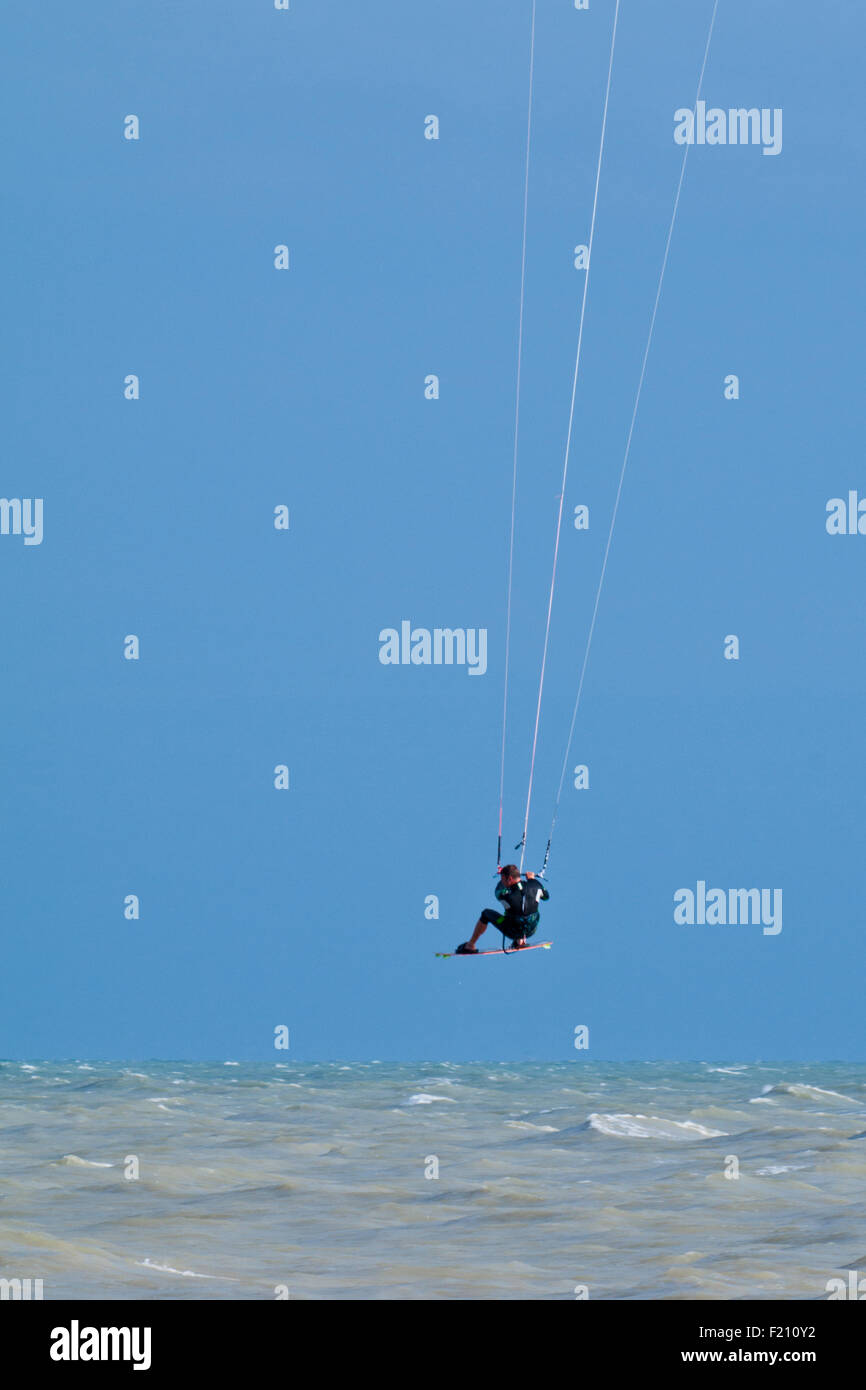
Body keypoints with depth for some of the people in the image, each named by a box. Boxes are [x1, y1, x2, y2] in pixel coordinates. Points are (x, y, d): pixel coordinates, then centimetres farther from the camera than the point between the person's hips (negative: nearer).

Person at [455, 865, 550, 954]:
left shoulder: (506, 895, -26)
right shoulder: (535, 885, -17)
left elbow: (498, 891, 1)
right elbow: (546, 896, 6)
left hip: (512, 932, -3)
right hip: (531, 931, 3)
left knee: (486, 913, 17)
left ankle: (470, 946, 29)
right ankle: (519, 941, 28)